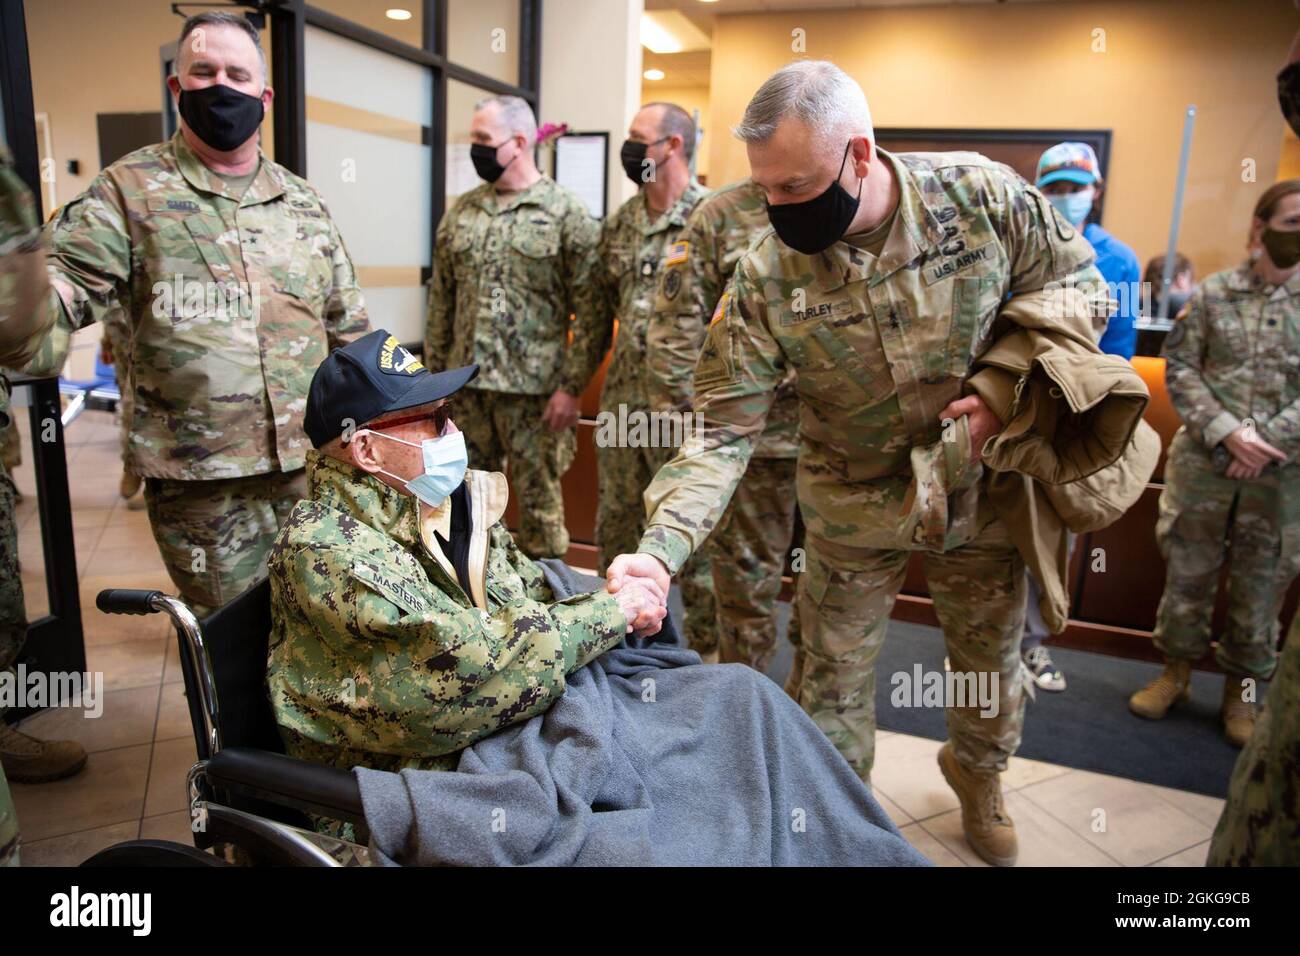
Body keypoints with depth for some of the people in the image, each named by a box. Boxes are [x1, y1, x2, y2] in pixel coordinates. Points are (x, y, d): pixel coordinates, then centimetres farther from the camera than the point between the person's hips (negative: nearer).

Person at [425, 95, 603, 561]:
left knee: (539, 497, 5)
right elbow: (441, 299, 14)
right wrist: (434, 373, 12)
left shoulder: (567, 213, -6)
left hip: (532, 387, -5)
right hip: (466, 383, 5)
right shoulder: (460, 212, 10)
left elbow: (589, 310, -9)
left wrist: (572, 386, -13)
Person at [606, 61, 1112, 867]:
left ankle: (978, 773, 55)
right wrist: (661, 548, -36)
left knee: (993, 659, 21)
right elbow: (723, 431, -22)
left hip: (984, 487, 2)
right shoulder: (765, 280, -22)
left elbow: (1075, 282, -4)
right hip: (856, 507, -1)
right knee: (834, 683, 9)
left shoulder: (980, 194, -18)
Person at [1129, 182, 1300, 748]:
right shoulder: (1212, 293, 1)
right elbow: (1180, 369, -2)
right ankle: (1176, 670, 28)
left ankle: (1241, 689, 28)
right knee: (1187, 572, 9)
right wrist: (1226, 431, -13)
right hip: (1203, 463, 0)